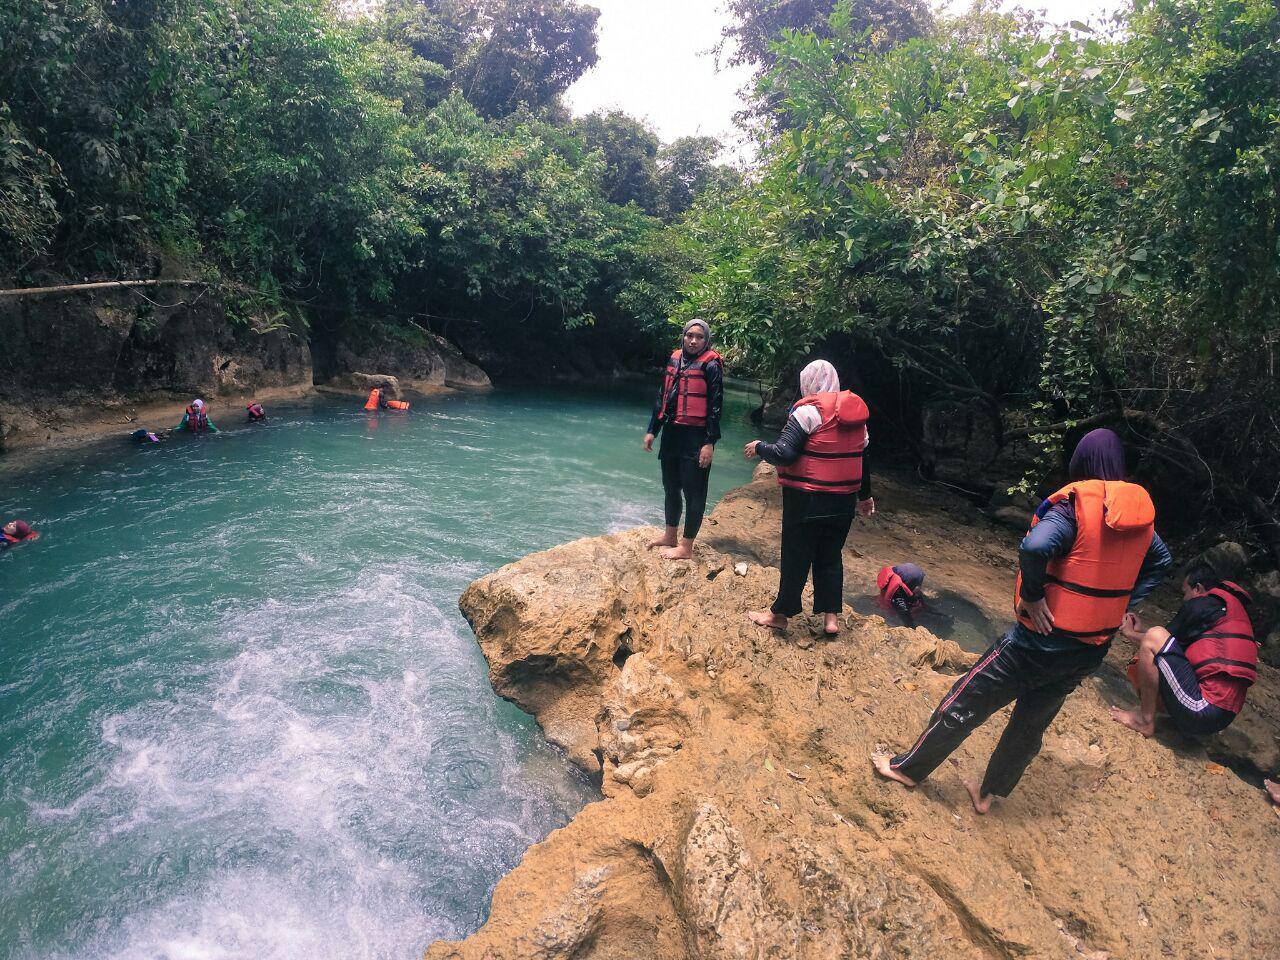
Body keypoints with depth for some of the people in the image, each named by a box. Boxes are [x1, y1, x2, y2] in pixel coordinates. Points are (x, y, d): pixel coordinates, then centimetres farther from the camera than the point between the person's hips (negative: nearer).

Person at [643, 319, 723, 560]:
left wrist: (709, 442, -16)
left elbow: (716, 405, -11)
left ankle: (686, 547, 12)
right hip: (672, 433, 7)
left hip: (695, 436, -7)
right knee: (670, 487, 17)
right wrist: (652, 430, 15)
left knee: (693, 492, 2)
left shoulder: (711, 365, -8)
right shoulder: (674, 359, 10)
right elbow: (662, 397, 16)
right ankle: (670, 536, 33)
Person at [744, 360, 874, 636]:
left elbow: (784, 454, -20)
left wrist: (758, 448, -1)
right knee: (830, 556, 16)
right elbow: (860, 456, 15)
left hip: (808, 500, -6)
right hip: (844, 500, 6)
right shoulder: (855, 411, 7)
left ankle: (780, 614, 19)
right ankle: (831, 617, 19)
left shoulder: (810, 410, -15)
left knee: (796, 556, 5)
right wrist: (865, 495, 24)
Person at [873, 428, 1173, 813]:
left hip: (1044, 636, -7)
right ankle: (988, 792, 36)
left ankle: (907, 767, 20)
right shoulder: (1139, 511, 4)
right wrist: (1116, 603, 12)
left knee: (965, 702, 6)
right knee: (1031, 721, 21)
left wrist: (1032, 595, -20)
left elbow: (1035, 546, -35)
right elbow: (1161, 561, 18)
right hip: (1093, 648, 7)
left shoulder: (1076, 502, -17)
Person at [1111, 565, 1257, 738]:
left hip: (1204, 708, -10)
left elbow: (1156, 641, 4)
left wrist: (1129, 634, 23)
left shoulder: (1199, 604, -5)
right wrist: (1141, 631, 33)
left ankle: (1145, 721, -6)